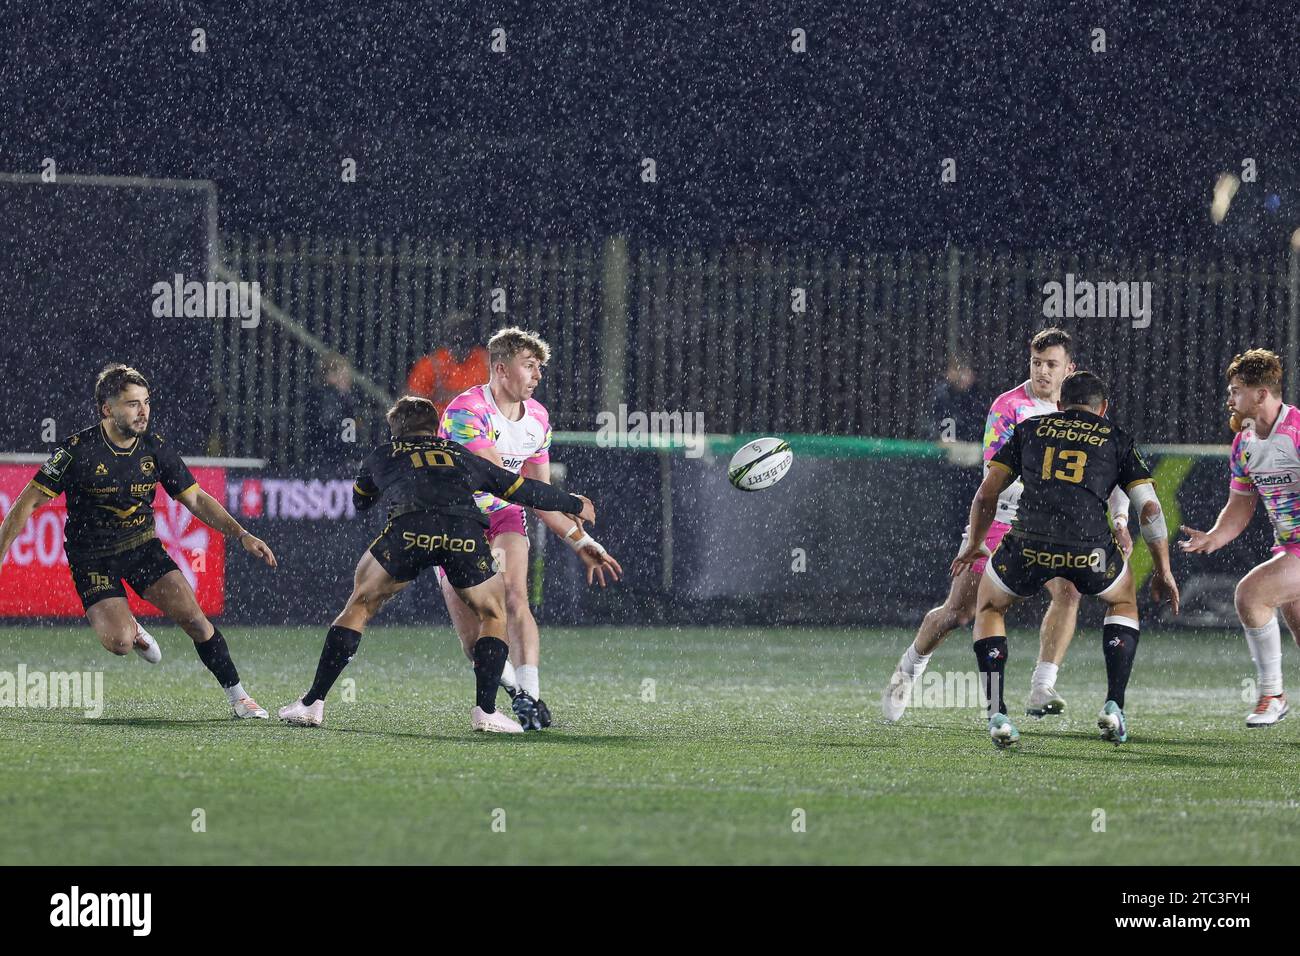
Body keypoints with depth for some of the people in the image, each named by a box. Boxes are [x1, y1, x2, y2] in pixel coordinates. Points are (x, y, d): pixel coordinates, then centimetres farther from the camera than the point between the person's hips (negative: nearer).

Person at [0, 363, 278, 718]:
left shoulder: (155, 448, -5)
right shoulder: (78, 450, -17)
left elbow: (195, 499, 5)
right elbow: (30, 502, -11)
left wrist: (240, 534, -6)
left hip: (141, 544, 3)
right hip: (91, 554, -3)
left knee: (193, 616, -14)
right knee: (119, 642, -22)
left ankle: (237, 695, 1)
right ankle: (128, 627, 17)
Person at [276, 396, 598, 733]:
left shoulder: (383, 456, 33)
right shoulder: (461, 456, 35)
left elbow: (359, 501, 52)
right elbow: (521, 489, 40)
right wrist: (574, 506, 55)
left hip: (410, 527, -1)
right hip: (467, 533, 1)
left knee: (359, 607, 16)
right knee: (493, 615, 22)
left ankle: (312, 703, 12)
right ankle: (485, 710, 10)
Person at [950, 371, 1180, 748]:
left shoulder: (1029, 429, 23)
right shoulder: (1116, 438, 21)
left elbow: (986, 494, 23)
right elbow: (1149, 508, 16)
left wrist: (973, 545, 38)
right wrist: (1163, 571, 25)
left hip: (1029, 544, 0)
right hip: (1091, 551, 0)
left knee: (989, 607, 28)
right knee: (1124, 601, 32)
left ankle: (997, 715, 12)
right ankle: (1113, 707, 17)